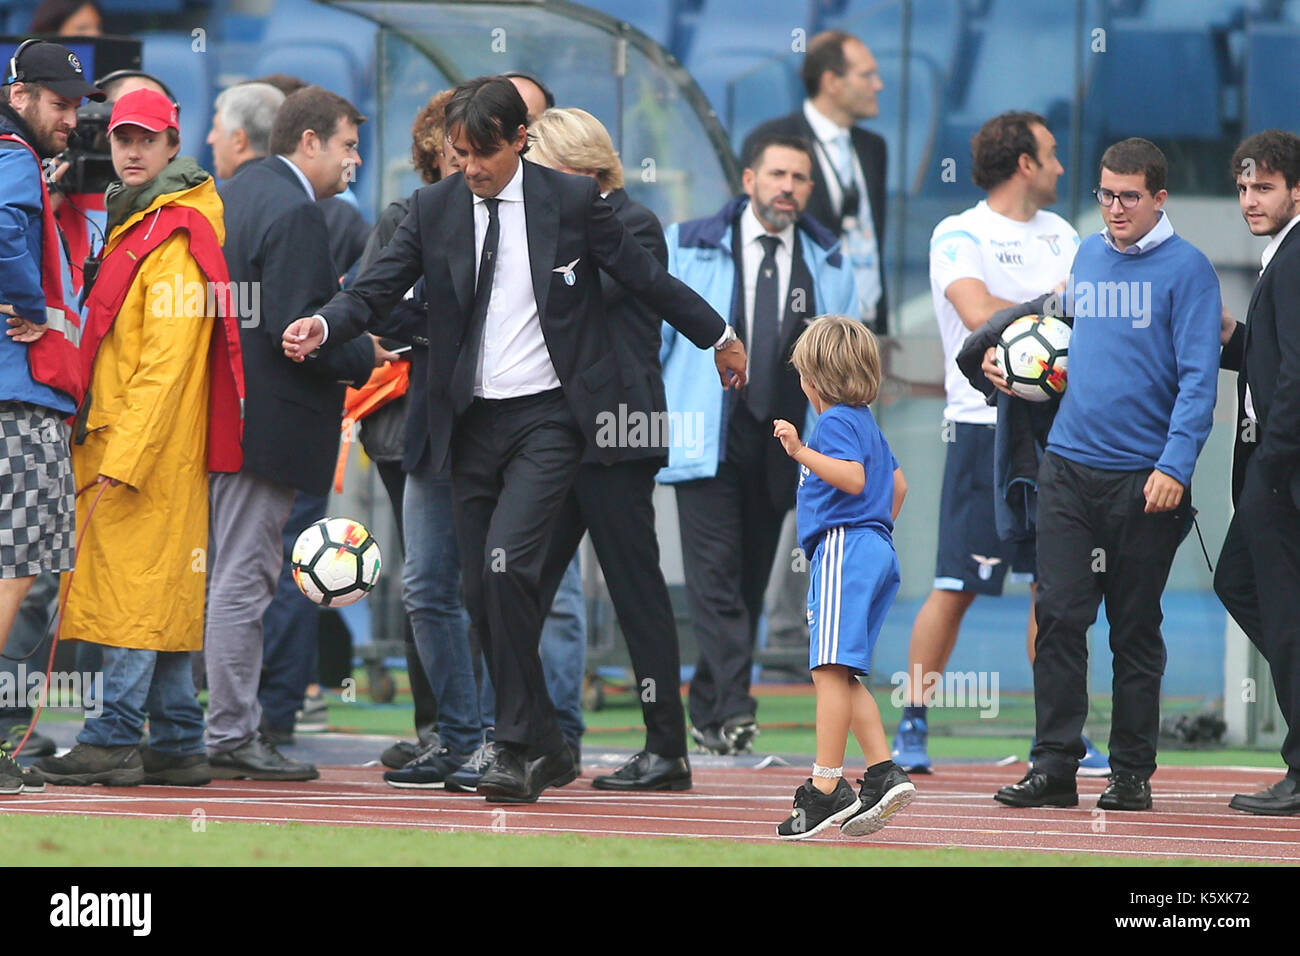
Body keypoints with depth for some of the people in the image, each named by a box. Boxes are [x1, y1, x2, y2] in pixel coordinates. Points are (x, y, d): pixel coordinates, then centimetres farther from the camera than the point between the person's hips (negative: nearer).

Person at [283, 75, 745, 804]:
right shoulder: (436, 209, 5)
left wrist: (718, 336, 19)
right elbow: (379, 289, 3)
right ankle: (546, 749, 18)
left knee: (507, 563, -21)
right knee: (483, 595, 5)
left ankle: (521, 751, -15)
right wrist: (323, 327, -18)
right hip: (473, 421, 4)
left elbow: (645, 276, 8)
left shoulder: (572, 201, -3)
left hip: (548, 416, -4)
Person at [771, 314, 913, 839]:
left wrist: (802, 452, -27)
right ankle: (883, 772, 6)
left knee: (831, 669, -14)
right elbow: (897, 485, 30)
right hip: (875, 550, 11)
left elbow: (853, 479, -23)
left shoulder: (836, 422, -8)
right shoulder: (868, 423, 22)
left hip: (844, 548, -10)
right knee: (842, 674, 13)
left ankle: (826, 788, -20)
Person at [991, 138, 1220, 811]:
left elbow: (1198, 377, -11)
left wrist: (1174, 465, -19)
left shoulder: (1185, 269, -6)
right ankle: (1054, 766, -1)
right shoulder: (1088, 256, 12)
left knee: (1135, 628, 4)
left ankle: (1132, 771, 12)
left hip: (1145, 476, -4)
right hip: (1069, 467, 4)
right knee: (1059, 614, -3)